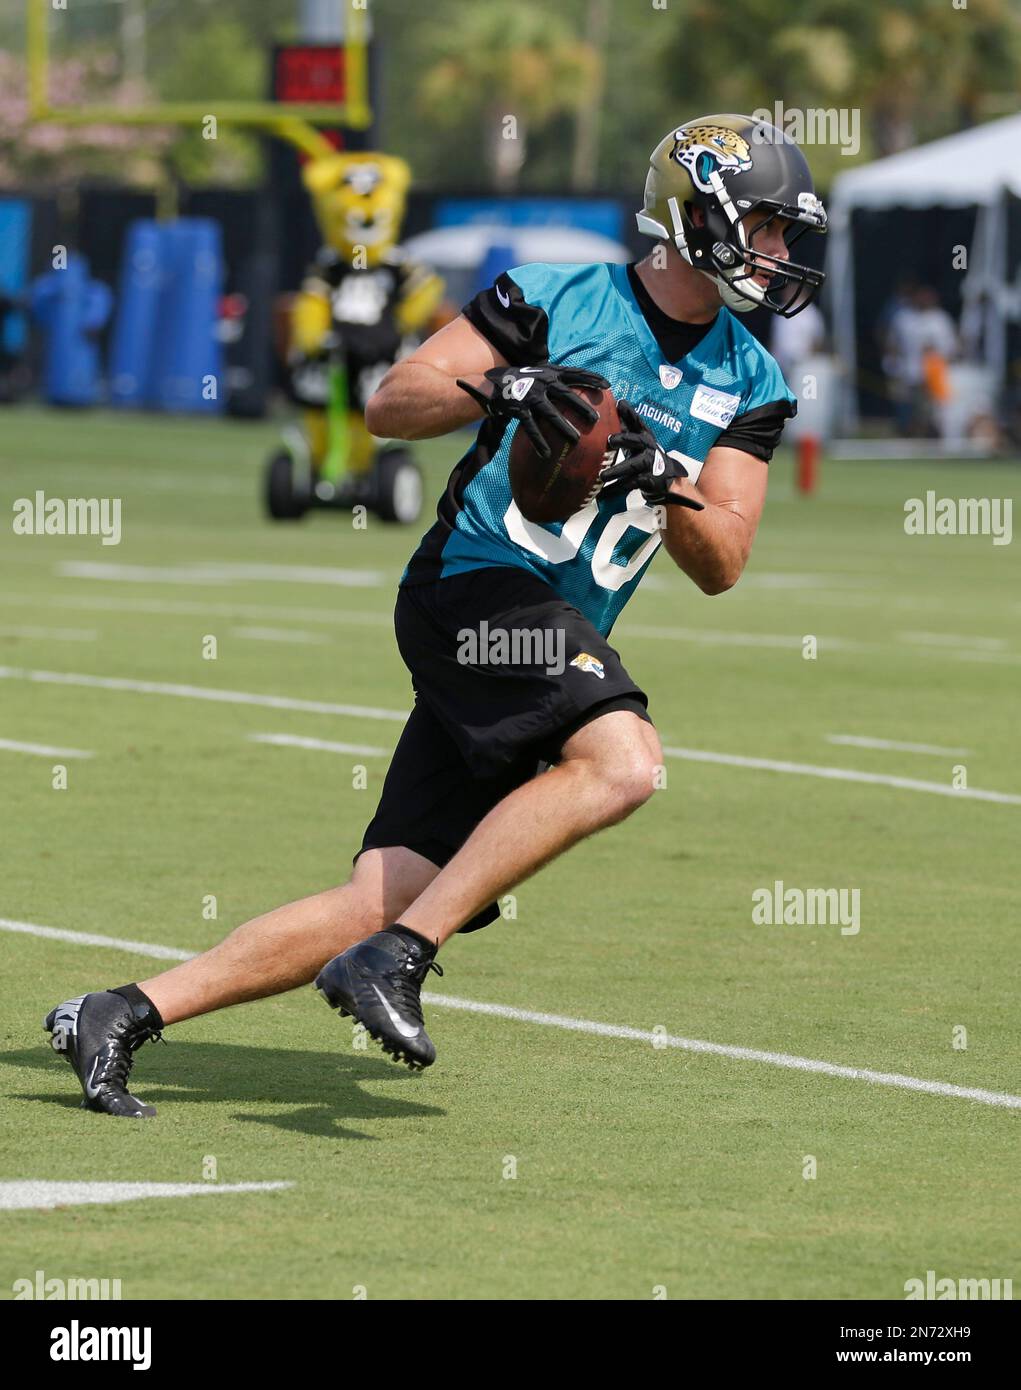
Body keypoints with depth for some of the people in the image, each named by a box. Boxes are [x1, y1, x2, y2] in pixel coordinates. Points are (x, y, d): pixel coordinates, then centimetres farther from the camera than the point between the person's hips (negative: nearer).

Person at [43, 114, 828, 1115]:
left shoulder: (746, 385, 13)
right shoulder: (557, 299, -2)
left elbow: (720, 566, 9)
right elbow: (389, 405, -4)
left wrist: (658, 480, -10)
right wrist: (498, 390, -22)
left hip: (562, 640, 6)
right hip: (474, 580, -6)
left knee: (384, 903, -4)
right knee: (622, 761, -32)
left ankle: (121, 1015, 0)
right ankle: (394, 959, -28)